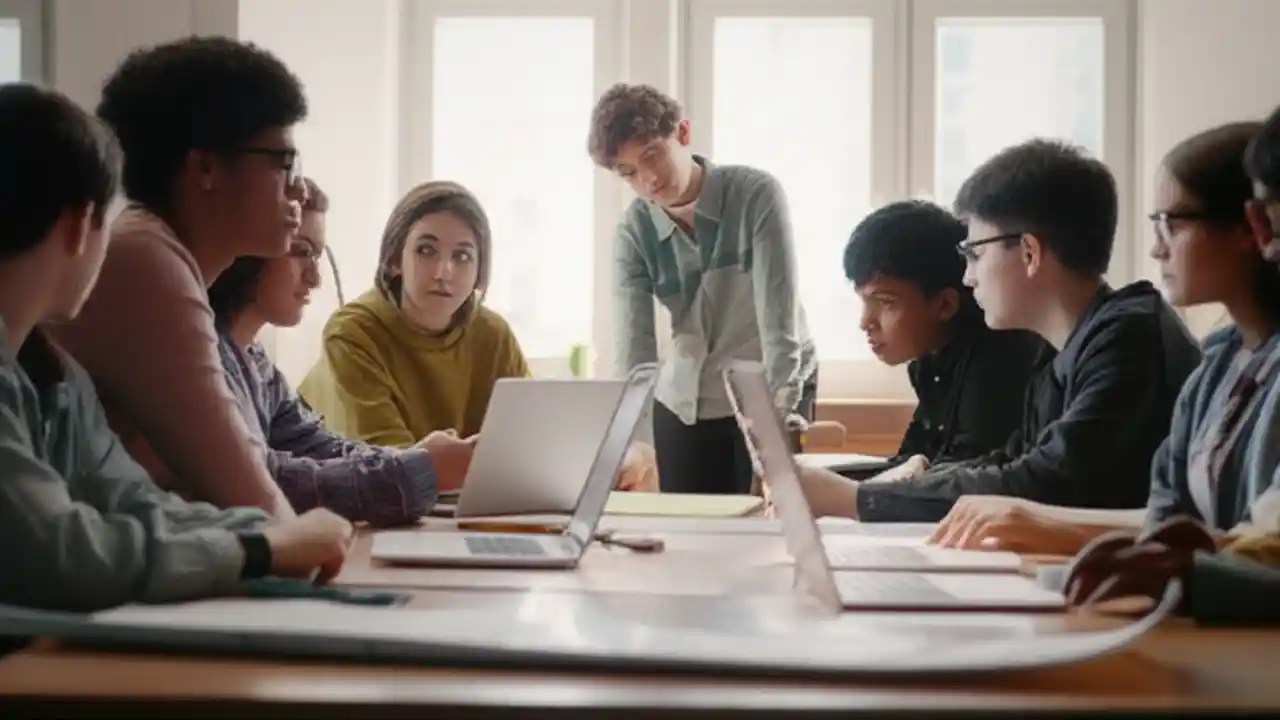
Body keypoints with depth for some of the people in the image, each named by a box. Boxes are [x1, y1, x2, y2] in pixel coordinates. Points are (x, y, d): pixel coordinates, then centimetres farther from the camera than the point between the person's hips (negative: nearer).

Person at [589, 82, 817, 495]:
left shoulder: (756, 194, -16)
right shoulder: (634, 233, -8)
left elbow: (778, 313, -23)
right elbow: (633, 344, -17)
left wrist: (782, 409, -32)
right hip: (683, 403, 3)